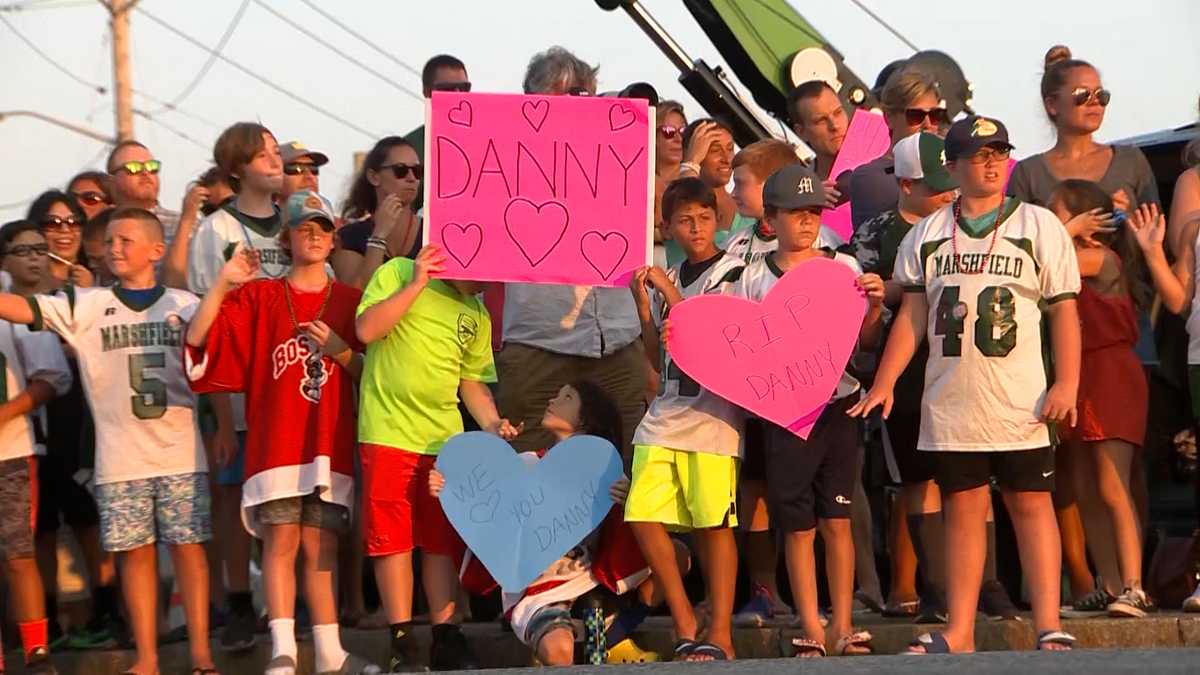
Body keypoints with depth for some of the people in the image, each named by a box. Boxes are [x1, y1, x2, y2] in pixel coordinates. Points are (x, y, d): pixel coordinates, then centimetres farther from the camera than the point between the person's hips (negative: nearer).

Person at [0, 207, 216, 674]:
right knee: (135, 551, 4)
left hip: (180, 454, 0)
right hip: (119, 458, 1)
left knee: (187, 546, 1)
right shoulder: (86, 306, 3)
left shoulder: (184, 305, 5)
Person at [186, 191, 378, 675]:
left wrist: (341, 350, -7)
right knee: (281, 542, -8)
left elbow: (371, 373, 12)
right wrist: (223, 283, -13)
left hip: (330, 444, 2)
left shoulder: (348, 301, 13)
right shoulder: (258, 297, 7)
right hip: (276, 443, -2)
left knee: (320, 546, 3)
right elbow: (196, 339, -3)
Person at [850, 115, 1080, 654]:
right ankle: (960, 633, 9)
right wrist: (884, 384, 2)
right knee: (962, 509, 6)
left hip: (1021, 403, -3)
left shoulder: (1040, 227, 3)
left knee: (1031, 505, -2)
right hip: (950, 403, 3)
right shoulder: (925, 236, 10)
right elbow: (912, 316, 11)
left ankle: (1048, 628, -1)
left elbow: (1064, 310, 0)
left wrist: (1066, 384, -10)